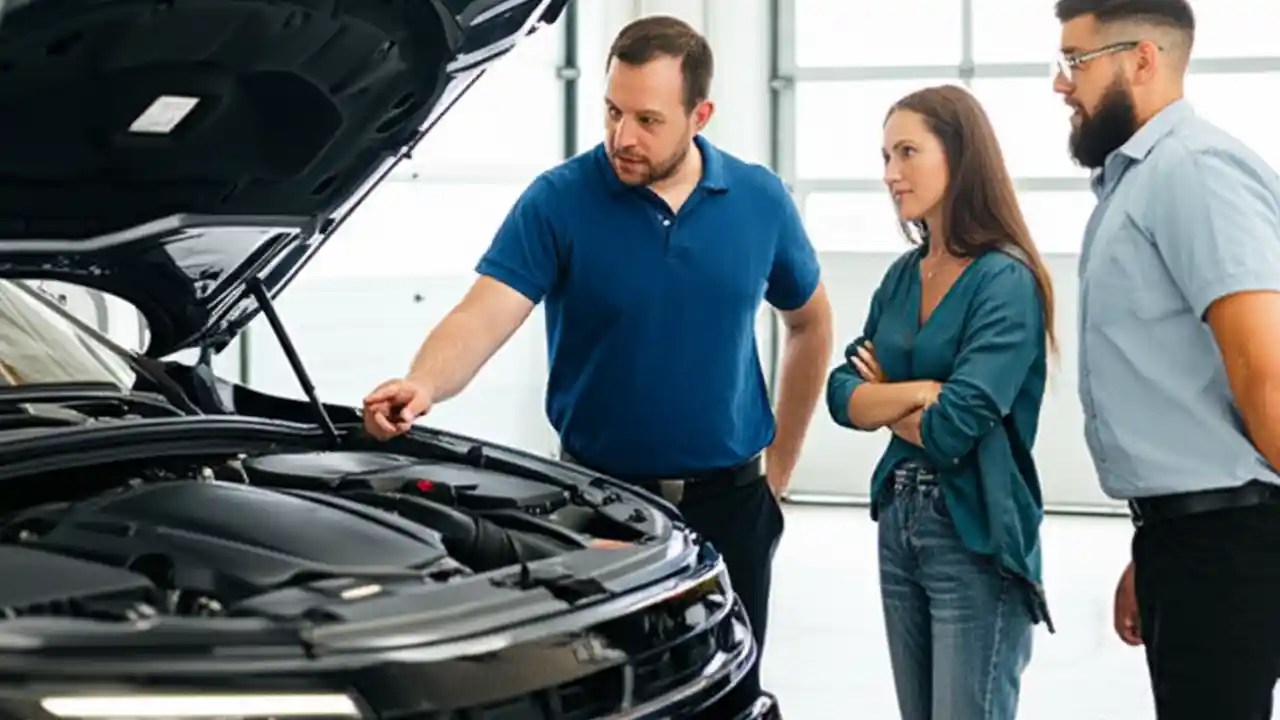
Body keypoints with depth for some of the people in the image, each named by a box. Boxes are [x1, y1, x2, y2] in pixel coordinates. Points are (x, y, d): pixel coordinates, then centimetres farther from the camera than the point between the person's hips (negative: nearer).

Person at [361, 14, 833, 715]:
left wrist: (779, 465, 11)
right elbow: (485, 314, -21)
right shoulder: (558, 201, -10)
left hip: (728, 502, 2)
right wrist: (422, 384, -42)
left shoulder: (760, 201, -1)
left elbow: (810, 322, 13)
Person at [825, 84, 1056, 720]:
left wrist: (883, 402, -3)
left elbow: (952, 429, -22)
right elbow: (841, 395, 3)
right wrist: (918, 392, -15)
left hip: (977, 539, -7)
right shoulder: (902, 275, 9)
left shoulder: (1006, 281, -15)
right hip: (897, 525, 7)